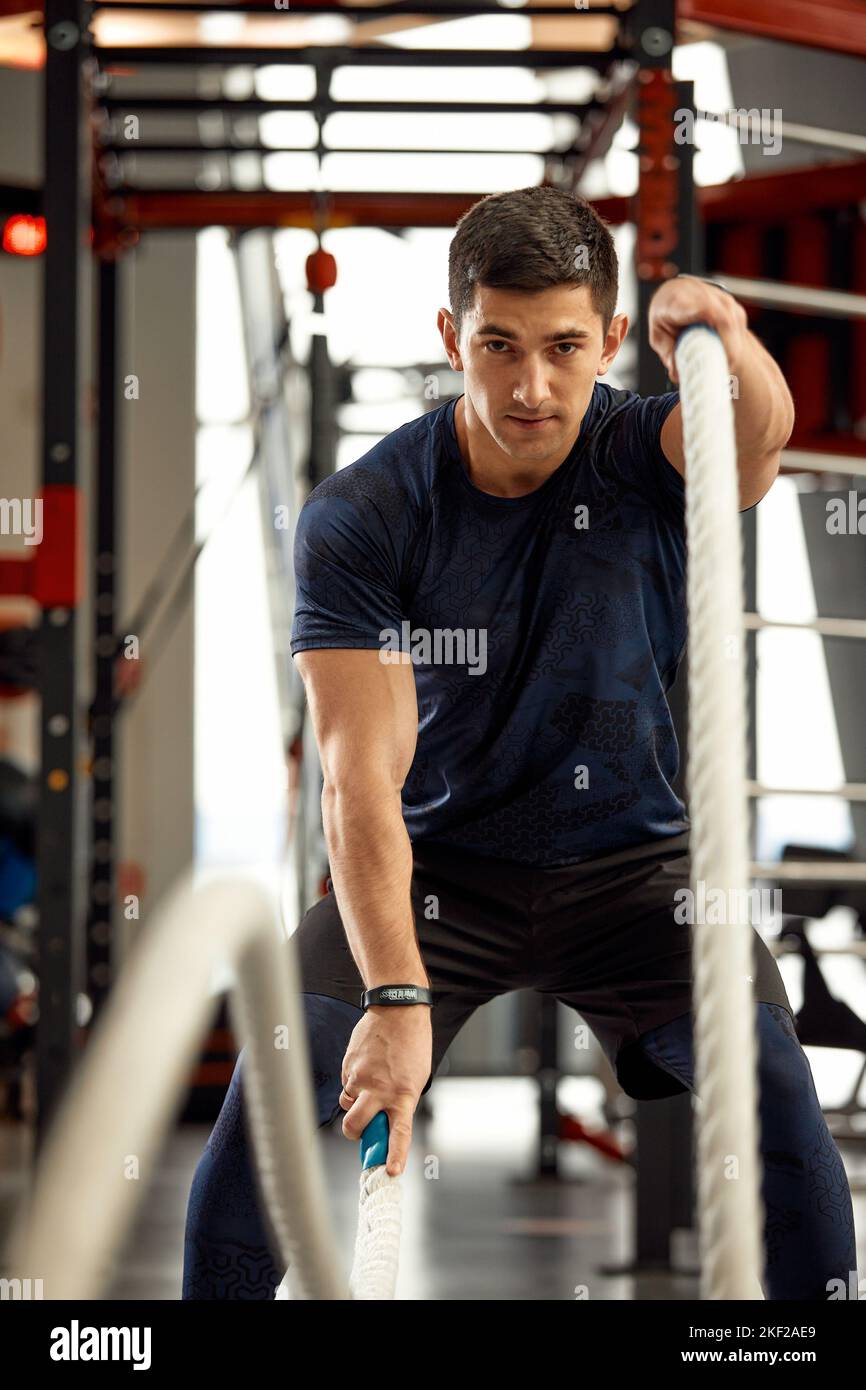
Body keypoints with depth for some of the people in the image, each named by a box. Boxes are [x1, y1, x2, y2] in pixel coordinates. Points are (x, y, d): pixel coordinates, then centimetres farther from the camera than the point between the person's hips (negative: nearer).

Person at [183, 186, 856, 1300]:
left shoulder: (648, 457, -12)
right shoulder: (358, 517, -15)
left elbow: (759, 433, -37)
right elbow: (362, 777, -23)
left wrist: (721, 342, -61)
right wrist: (397, 995, -36)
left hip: (631, 865, 0)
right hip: (436, 865, 0)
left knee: (770, 1077, -21)